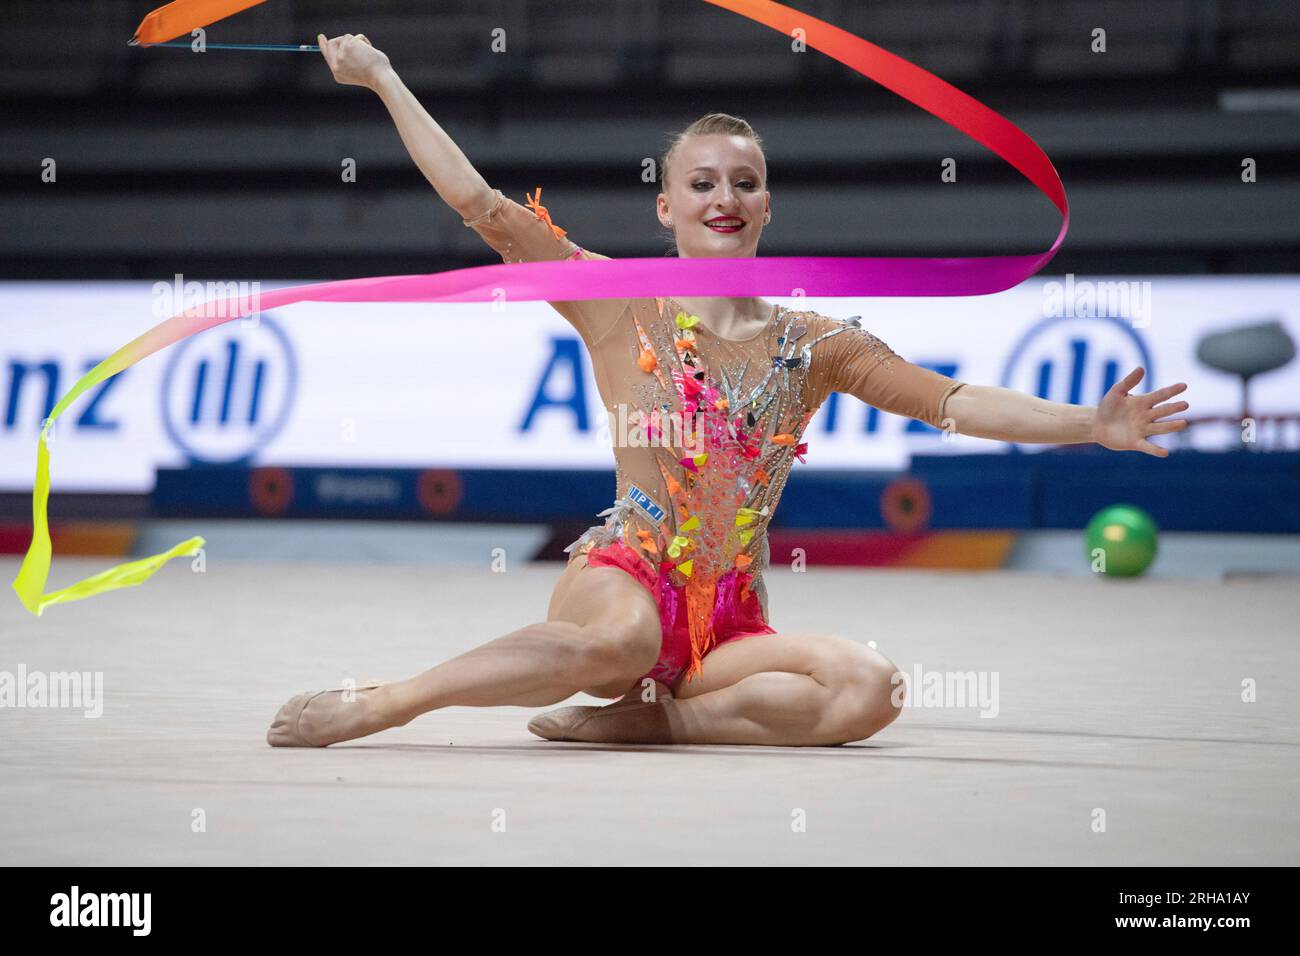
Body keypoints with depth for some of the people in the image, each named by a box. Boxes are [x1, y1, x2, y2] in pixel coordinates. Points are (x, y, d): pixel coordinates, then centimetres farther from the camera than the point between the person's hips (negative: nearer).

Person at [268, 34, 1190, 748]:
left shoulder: (816, 344, 11)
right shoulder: (623, 309, 3)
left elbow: (955, 401, 7)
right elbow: (482, 205, -1)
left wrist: (1088, 424, -5)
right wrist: (385, 79, -1)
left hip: (732, 625, 4)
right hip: (624, 575, -3)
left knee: (871, 687, -26)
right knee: (623, 636, -42)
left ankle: (645, 717, -19)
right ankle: (377, 702, -27)